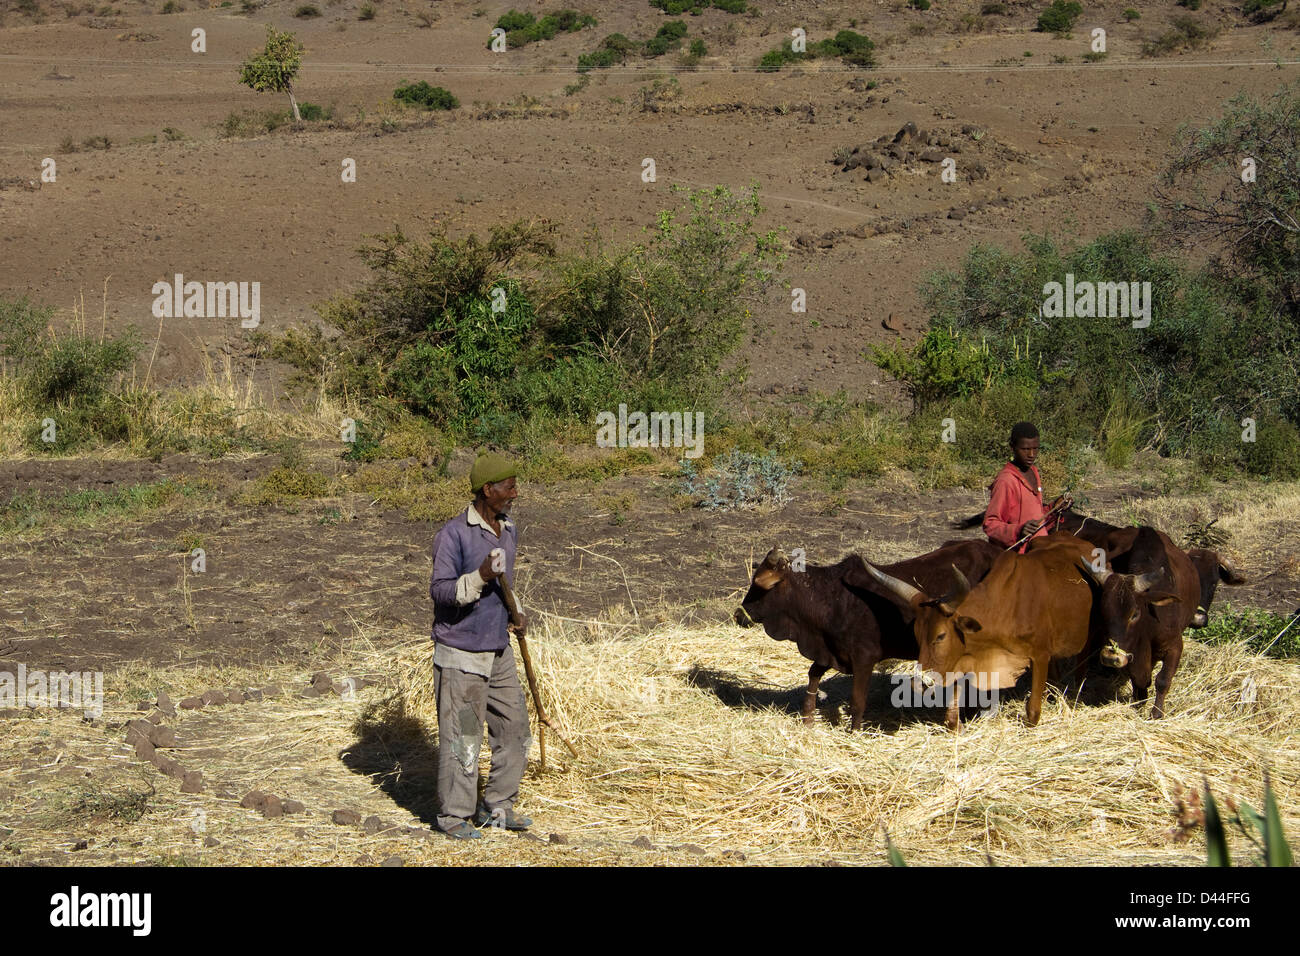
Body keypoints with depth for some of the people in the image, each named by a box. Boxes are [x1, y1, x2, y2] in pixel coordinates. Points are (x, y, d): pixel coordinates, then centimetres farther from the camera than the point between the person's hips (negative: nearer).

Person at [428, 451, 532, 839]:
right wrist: (479, 578, -34)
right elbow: (439, 590, -20)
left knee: (515, 731, 10)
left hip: (499, 652, 8)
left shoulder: (508, 533, 10)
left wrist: (515, 616, 7)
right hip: (460, 655, -8)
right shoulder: (453, 534, -15)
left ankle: (497, 807, 24)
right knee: (461, 738, -2)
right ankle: (453, 815, 10)